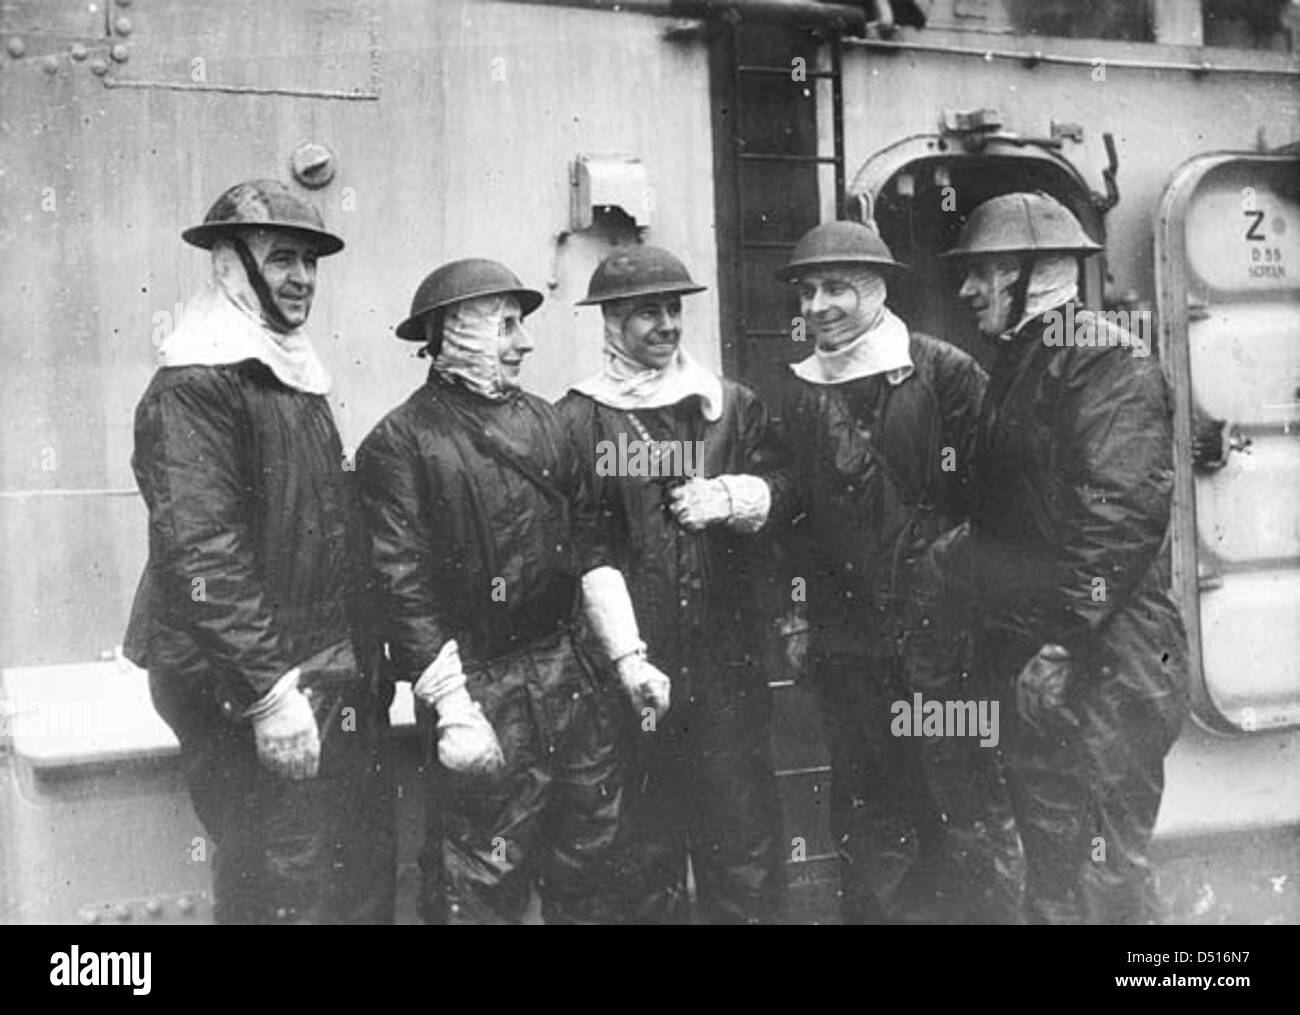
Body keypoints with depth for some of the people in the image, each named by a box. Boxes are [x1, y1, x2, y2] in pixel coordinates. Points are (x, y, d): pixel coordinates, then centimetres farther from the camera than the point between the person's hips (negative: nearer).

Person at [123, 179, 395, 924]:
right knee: (284, 893, -1)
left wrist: (363, 662, 17)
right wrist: (269, 689, -24)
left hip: (341, 685, 9)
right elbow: (200, 553, -21)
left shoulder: (298, 378, 15)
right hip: (253, 691, -9)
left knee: (366, 881, 14)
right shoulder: (194, 387, -13)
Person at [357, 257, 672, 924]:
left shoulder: (541, 419, 12)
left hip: (570, 679, 6)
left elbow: (587, 545, 14)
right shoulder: (400, 442, -8)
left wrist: (627, 656, 7)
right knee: (481, 892, 2)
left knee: (587, 873, 15)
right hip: (481, 688, -6)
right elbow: (403, 588, -13)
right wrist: (454, 708, -17)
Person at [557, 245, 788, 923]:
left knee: (744, 838, 5)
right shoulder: (573, 421, 2)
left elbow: (779, 493, 8)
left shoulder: (733, 406, 12)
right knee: (642, 848, 8)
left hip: (726, 659, 2)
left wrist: (731, 497, -13)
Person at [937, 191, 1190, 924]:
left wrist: (1064, 639, -25)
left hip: (1100, 670, -10)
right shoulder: (1019, 364, 17)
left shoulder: (1111, 364, -12)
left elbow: (1122, 515, -23)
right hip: (1037, 671, 10)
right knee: (1051, 871, 17)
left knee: (1101, 878, -3)